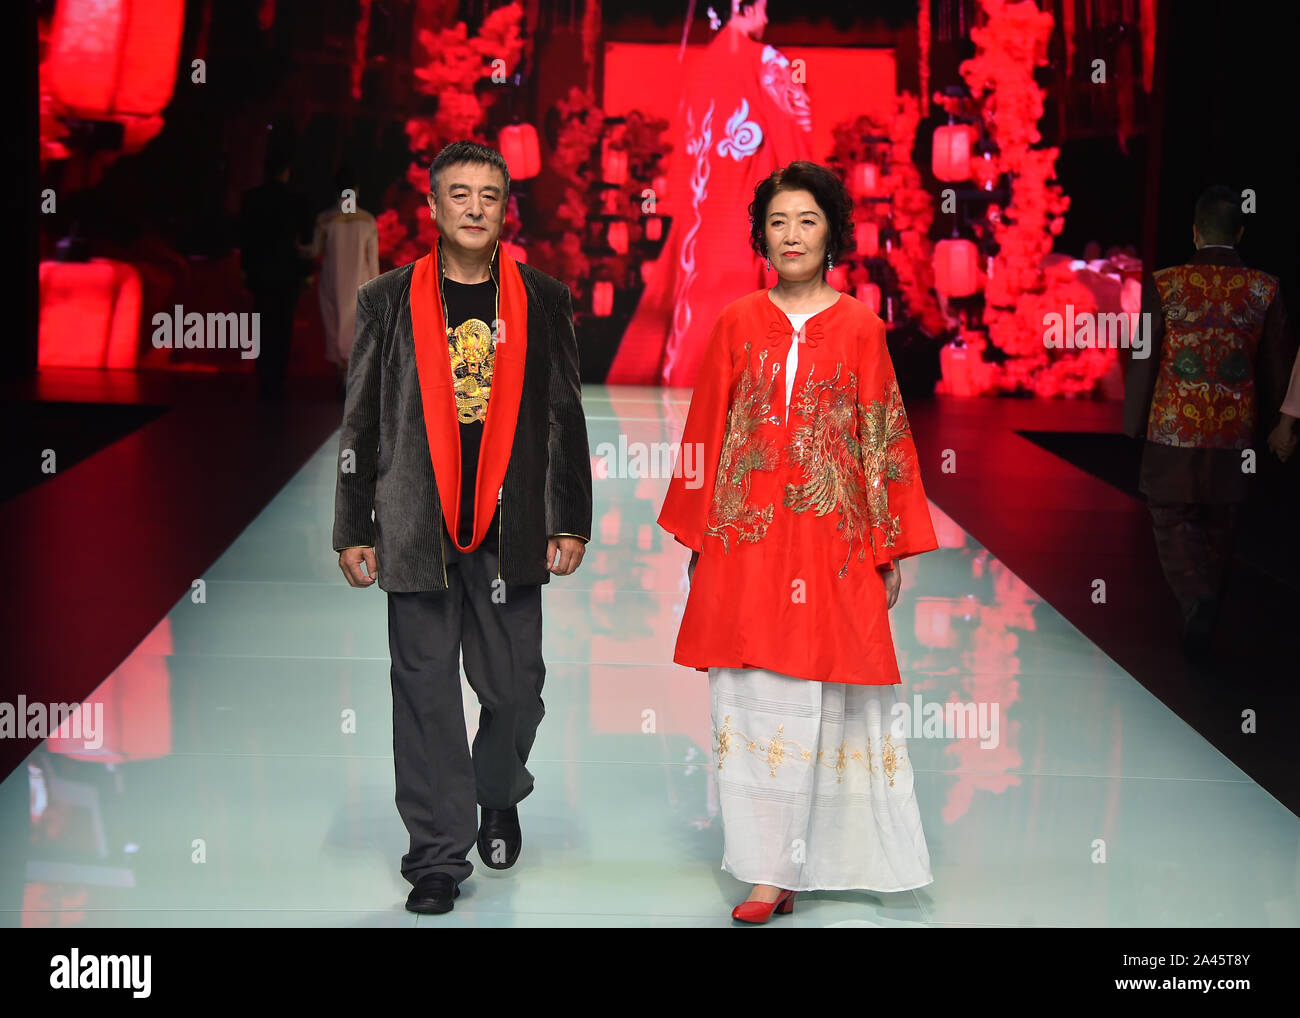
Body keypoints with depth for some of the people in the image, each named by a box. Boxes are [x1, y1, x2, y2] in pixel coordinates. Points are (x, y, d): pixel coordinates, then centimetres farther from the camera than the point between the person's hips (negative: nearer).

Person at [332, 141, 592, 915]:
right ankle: (439, 852, 11)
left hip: (510, 526, 1)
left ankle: (499, 796, 35)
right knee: (427, 691, 1)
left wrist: (570, 522, 3)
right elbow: (362, 422, 7)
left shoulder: (543, 300, 7)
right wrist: (354, 529, 3)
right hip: (417, 529, 0)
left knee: (515, 685, 5)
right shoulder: (390, 301, 6)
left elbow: (565, 417, 8)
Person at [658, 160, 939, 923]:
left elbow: (886, 441, 5)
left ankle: (799, 861, 8)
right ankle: (770, 869, 5)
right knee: (758, 700, -1)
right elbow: (708, 433, 10)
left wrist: (894, 549, 3)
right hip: (748, 537, 1)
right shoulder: (737, 324, 8)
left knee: (826, 697, -2)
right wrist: (699, 537, 8)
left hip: (833, 538, -1)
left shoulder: (860, 329, 4)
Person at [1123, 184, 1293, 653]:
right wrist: (1263, 427, 17)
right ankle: (1205, 626, 24)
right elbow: (1274, 369, 4)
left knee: (1173, 524, 7)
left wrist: (1133, 429, 5)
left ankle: (1196, 597, -18)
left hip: (1173, 433, -2)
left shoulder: (1163, 284, -8)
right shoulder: (1266, 290, -2)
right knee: (1219, 529, 16)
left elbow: (1144, 362, -5)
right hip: (1236, 436, 2)